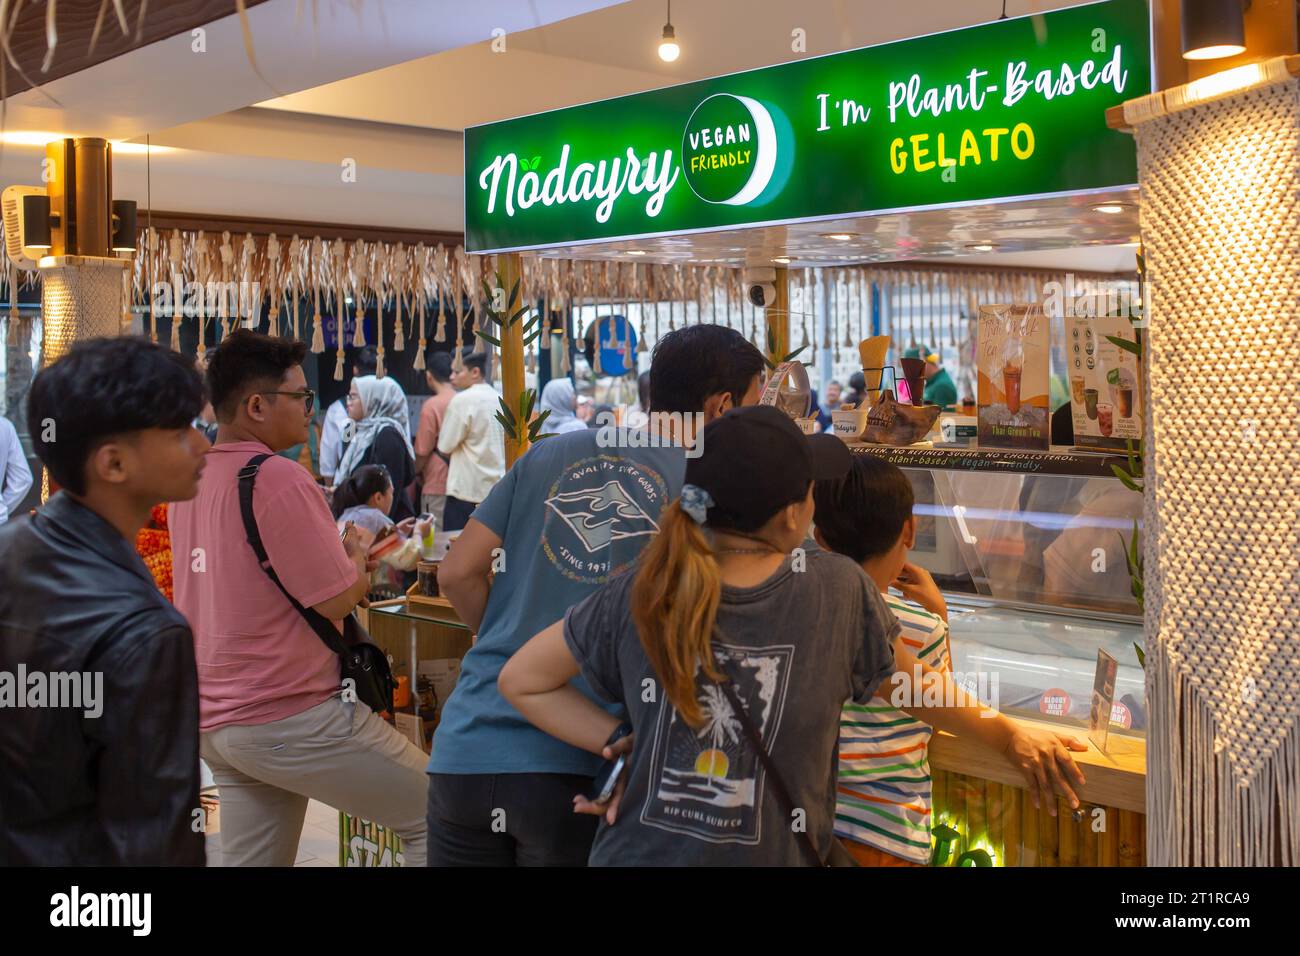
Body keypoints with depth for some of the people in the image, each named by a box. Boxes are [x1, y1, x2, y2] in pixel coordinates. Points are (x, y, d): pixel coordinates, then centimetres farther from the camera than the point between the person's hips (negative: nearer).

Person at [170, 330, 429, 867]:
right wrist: (357, 561, 4)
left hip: (214, 720, 9)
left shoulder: (194, 480, 8)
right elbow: (337, 599, -17)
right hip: (290, 717, -9)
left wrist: (345, 560, 13)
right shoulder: (277, 478, -17)